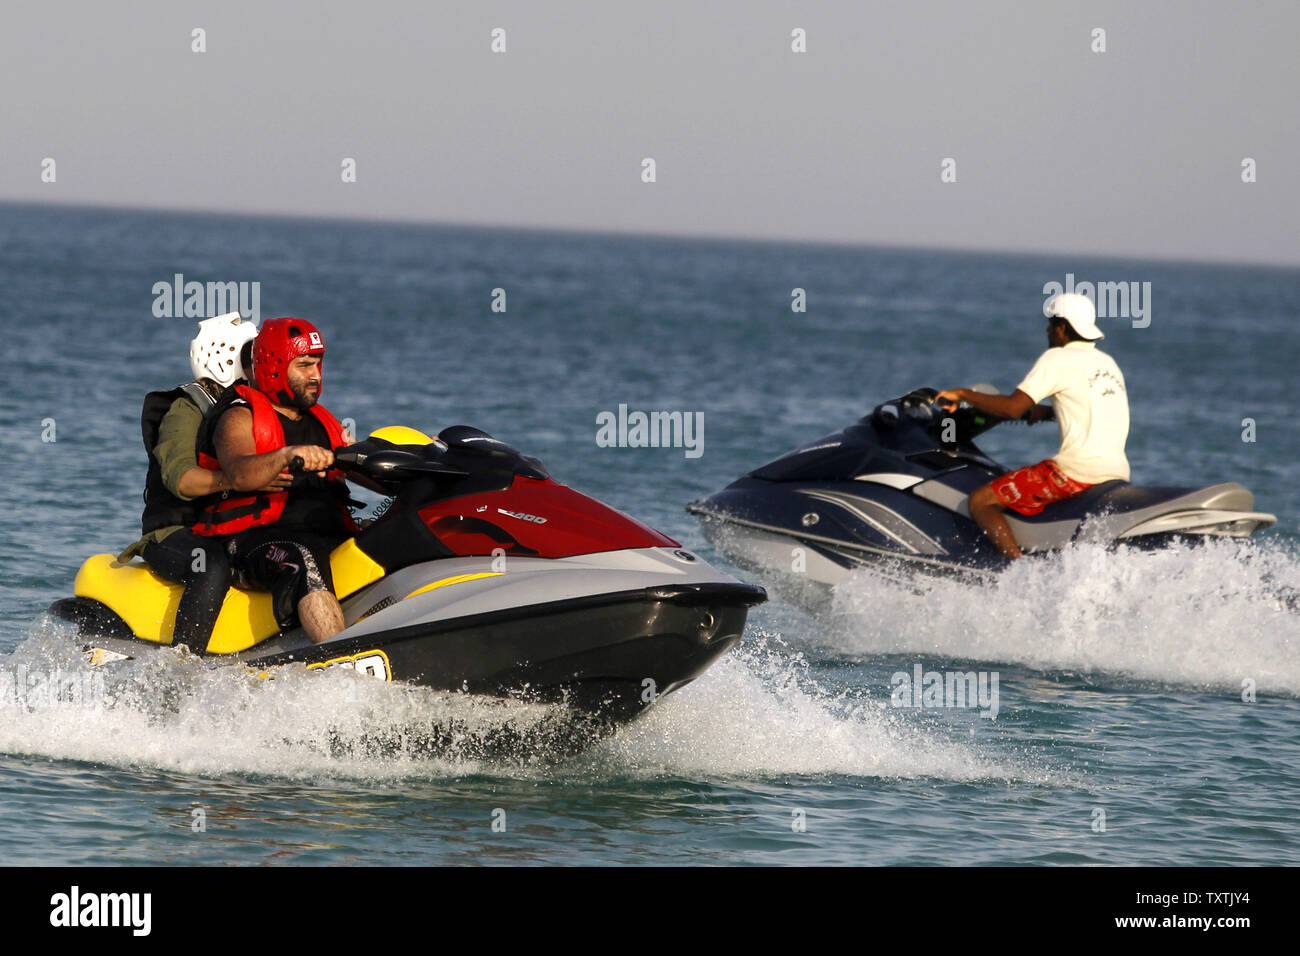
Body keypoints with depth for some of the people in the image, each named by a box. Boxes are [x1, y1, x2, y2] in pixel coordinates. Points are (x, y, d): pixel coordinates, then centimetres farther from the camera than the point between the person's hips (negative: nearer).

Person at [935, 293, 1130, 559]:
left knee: (981, 501, -6)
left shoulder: (1058, 359, -5)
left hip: (1077, 471, -9)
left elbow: (1012, 407, -13)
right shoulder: (1108, 362, 19)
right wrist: (1046, 412, 36)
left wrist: (963, 394, -2)